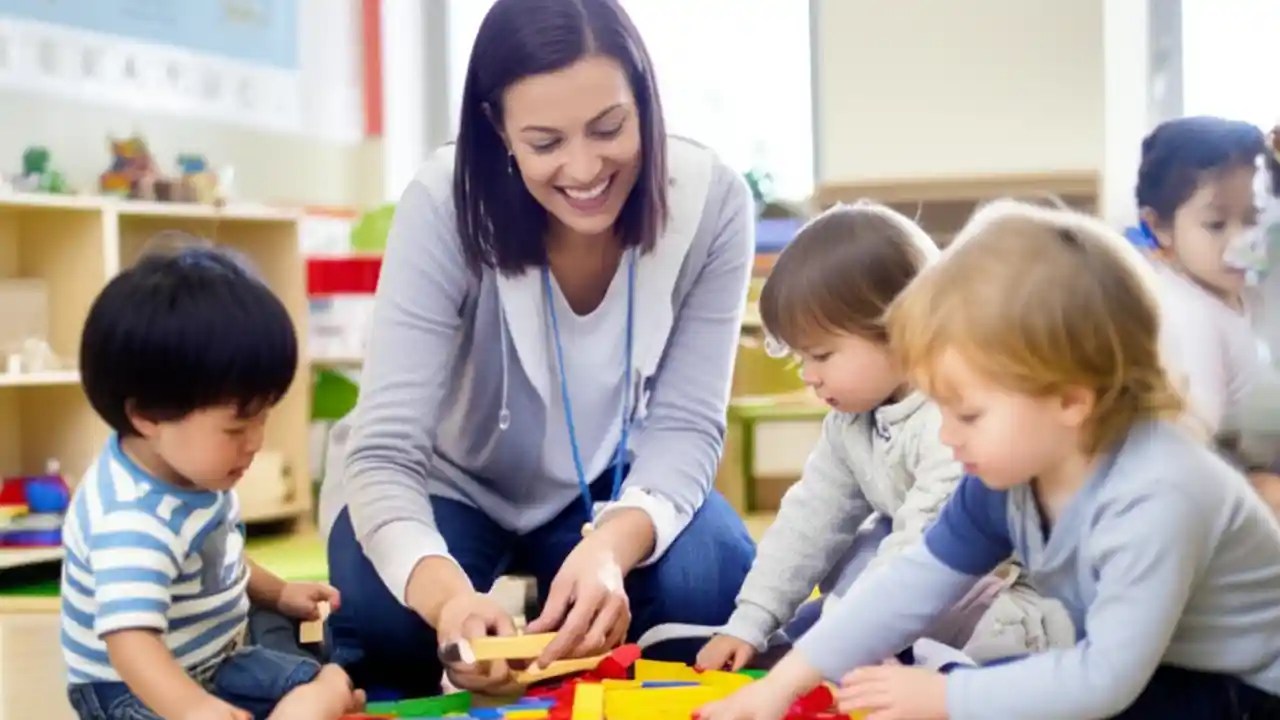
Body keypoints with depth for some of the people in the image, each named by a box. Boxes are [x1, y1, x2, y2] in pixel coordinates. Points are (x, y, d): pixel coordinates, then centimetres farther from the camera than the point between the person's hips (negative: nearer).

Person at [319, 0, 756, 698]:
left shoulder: (712, 201, -23)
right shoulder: (444, 207, -30)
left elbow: (686, 425, -21)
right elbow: (385, 453, -34)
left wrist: (611, 545, -44)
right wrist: (446, 592, -56)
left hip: (608, 487, 2)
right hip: (448, 484, -2)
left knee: (715, 583, -27)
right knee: (385, 609, -32)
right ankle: (379, 698, 5)